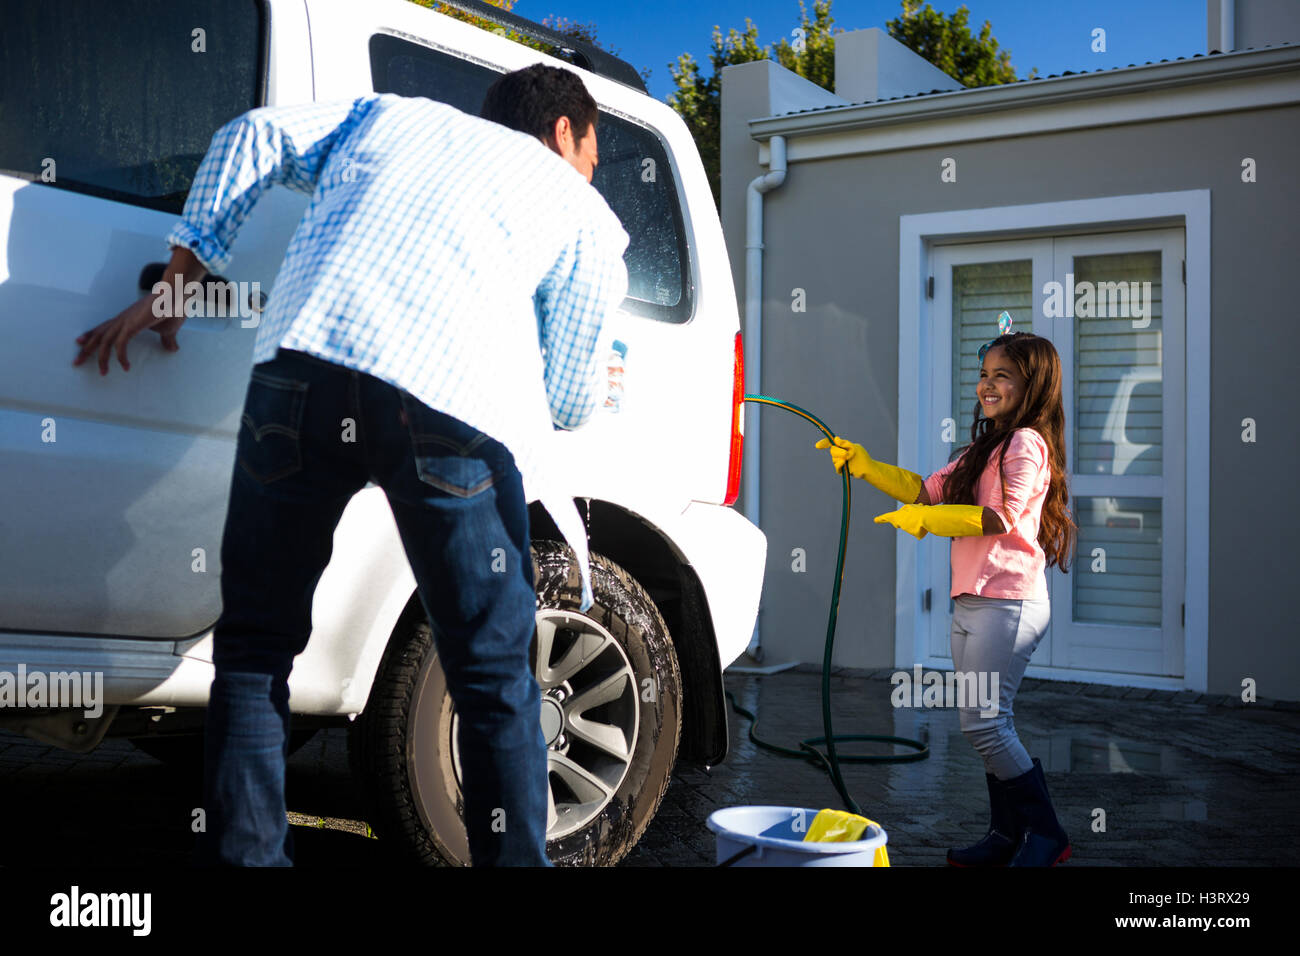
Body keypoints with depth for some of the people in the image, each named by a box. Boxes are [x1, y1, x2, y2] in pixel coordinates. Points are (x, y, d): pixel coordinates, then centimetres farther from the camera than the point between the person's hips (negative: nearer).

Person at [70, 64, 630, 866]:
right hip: (458, 407, -2)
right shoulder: (587, 214, 24)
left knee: (255, 649, 15)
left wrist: (175, 286, 26)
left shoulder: (392, 116, 34)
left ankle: (243, 853, 15)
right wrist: (588, 394, 42)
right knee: (493, 680, 9)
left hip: (304, 368, 3)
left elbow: (255, 137, 24)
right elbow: (569, 399, 18)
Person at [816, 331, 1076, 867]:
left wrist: (922, 520, -12)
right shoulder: (985, 448, 20)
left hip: (1008, 603, -9)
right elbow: (926, 490, 21)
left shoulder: (1026, 442, -9)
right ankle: (1006, 836, 19)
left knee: (983, 723, -9)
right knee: (987, 726, 10)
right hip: (972, 602, 9)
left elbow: (1001, 517, -18)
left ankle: (1046, 834, 3)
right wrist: (861, 464, 14)